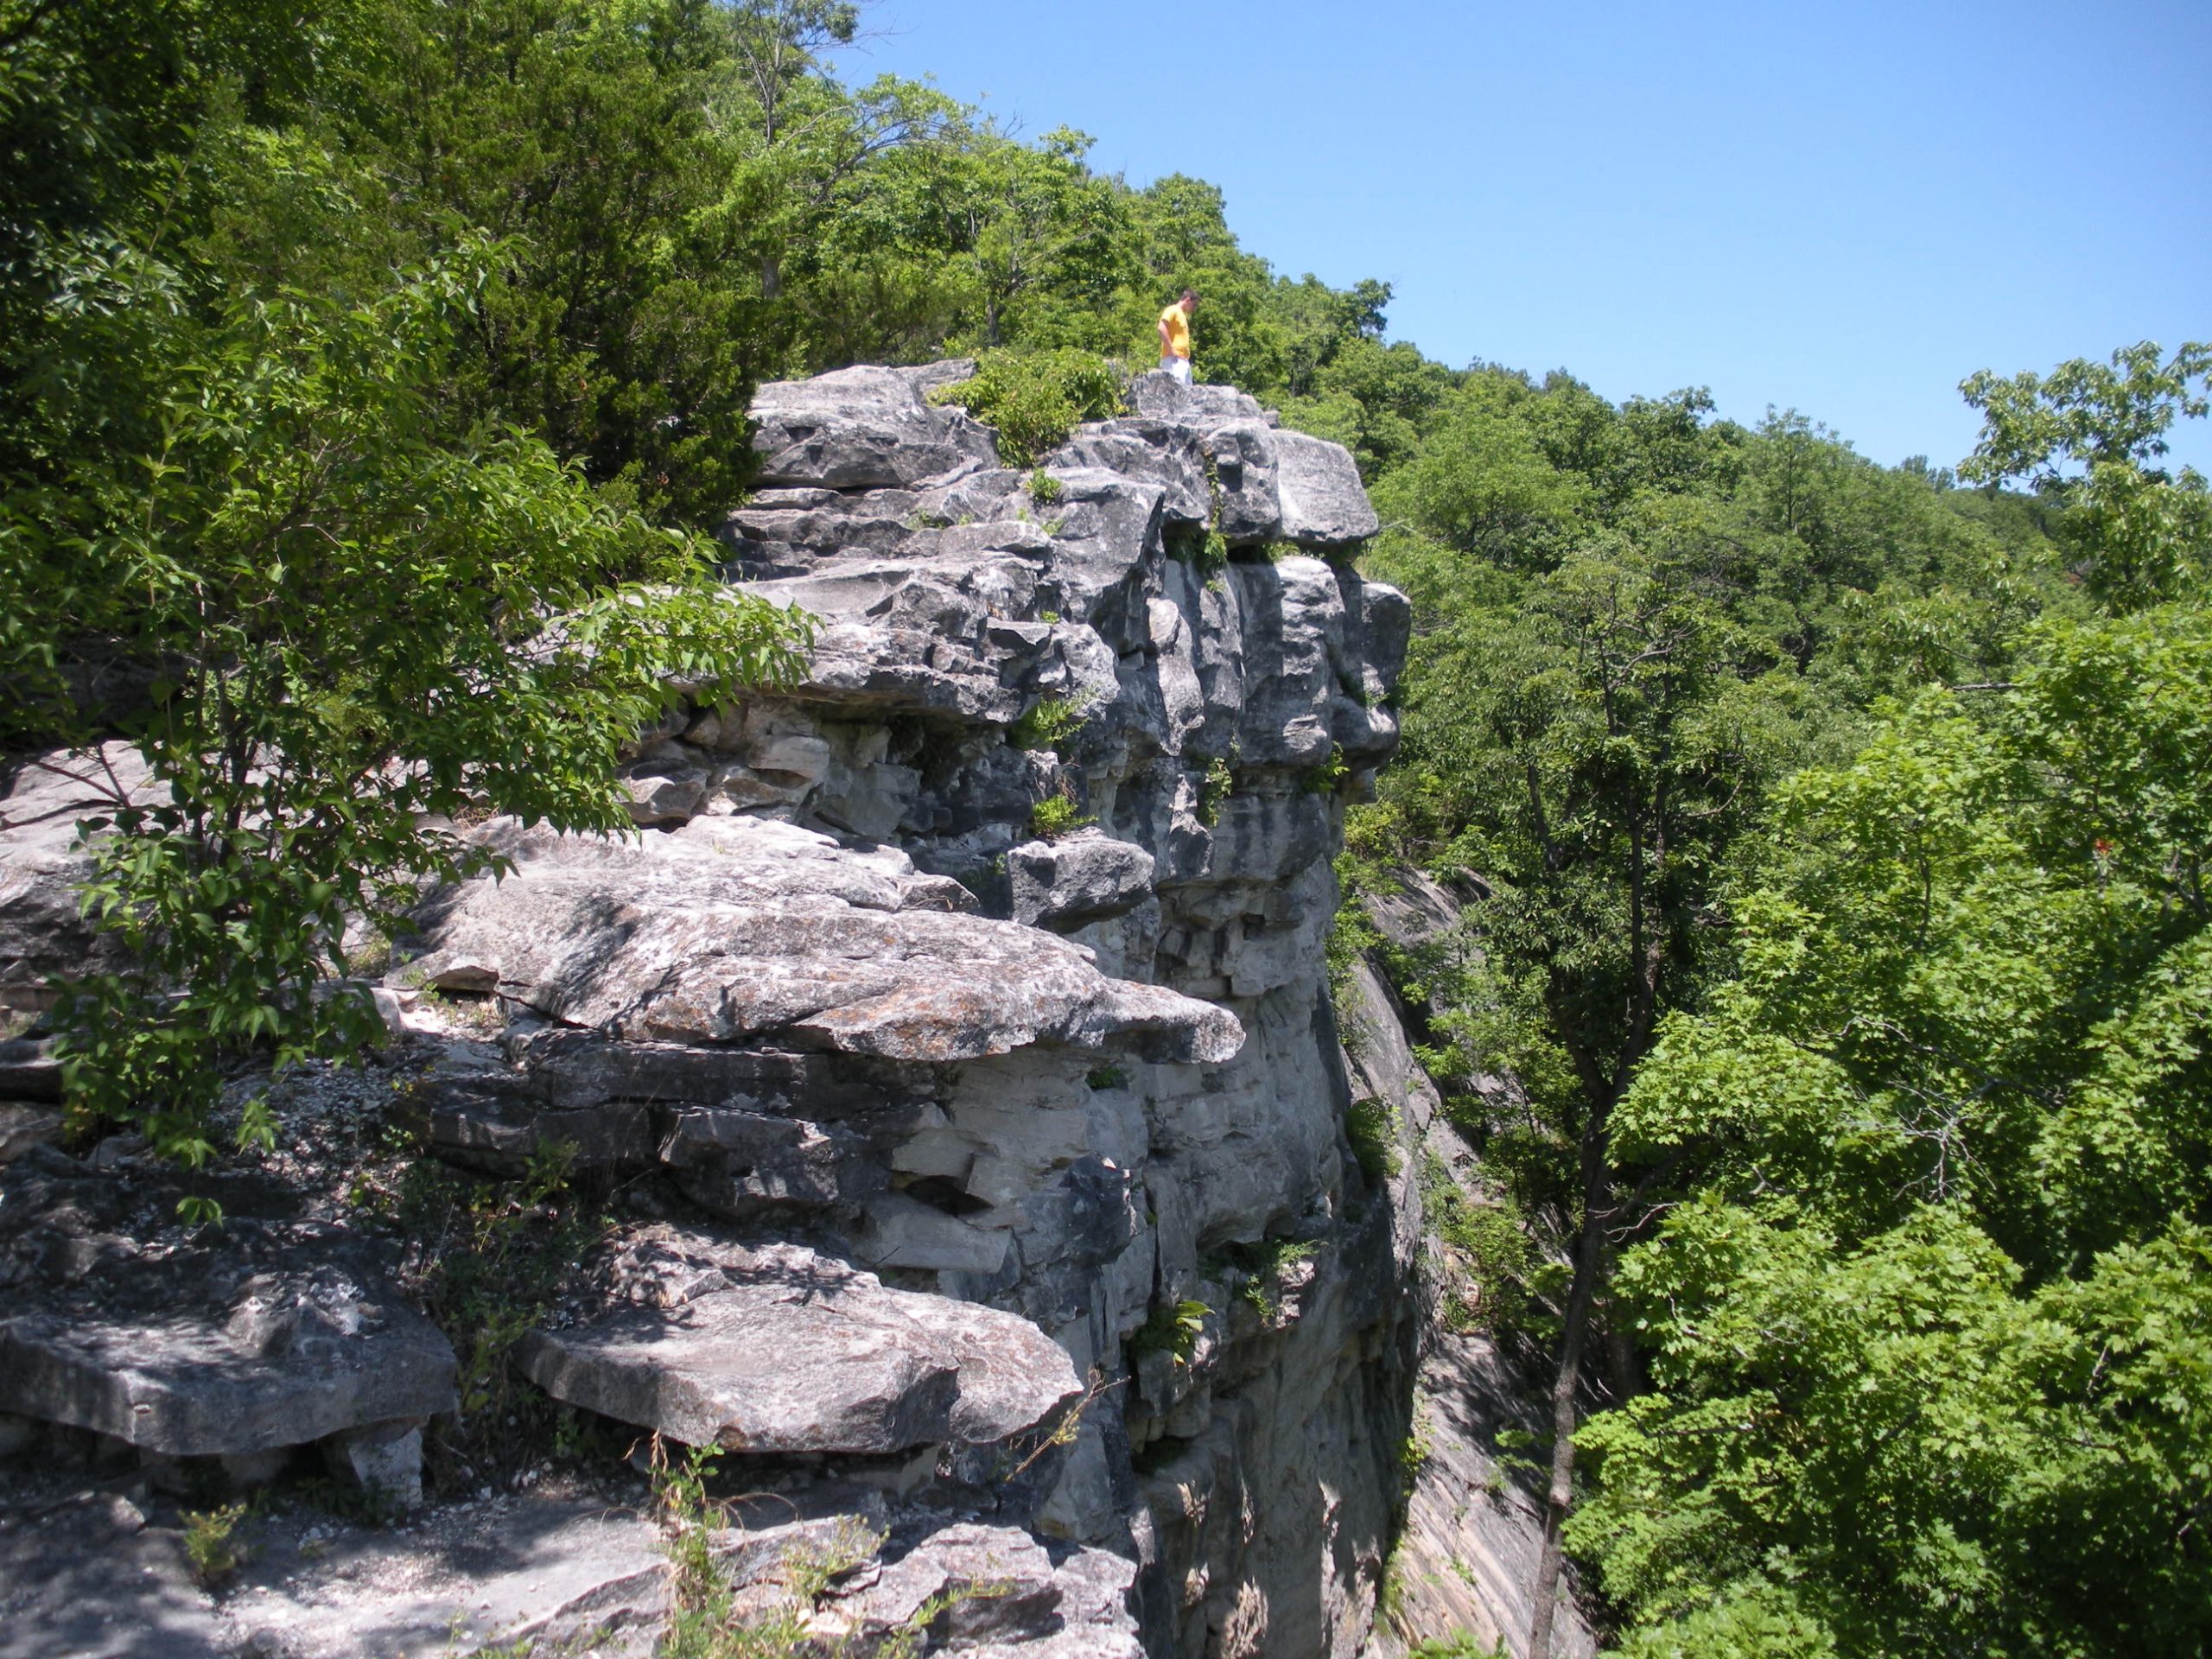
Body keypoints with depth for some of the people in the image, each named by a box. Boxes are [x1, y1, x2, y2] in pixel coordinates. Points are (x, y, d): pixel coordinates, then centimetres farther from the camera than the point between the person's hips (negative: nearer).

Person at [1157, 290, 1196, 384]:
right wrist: (1172, 351, -19)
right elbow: (1162, 329, -16)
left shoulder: (1182, 315, 26)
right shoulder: (1172, 310, -1)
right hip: (1174, 360, -9)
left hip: (1183, 359, 9)